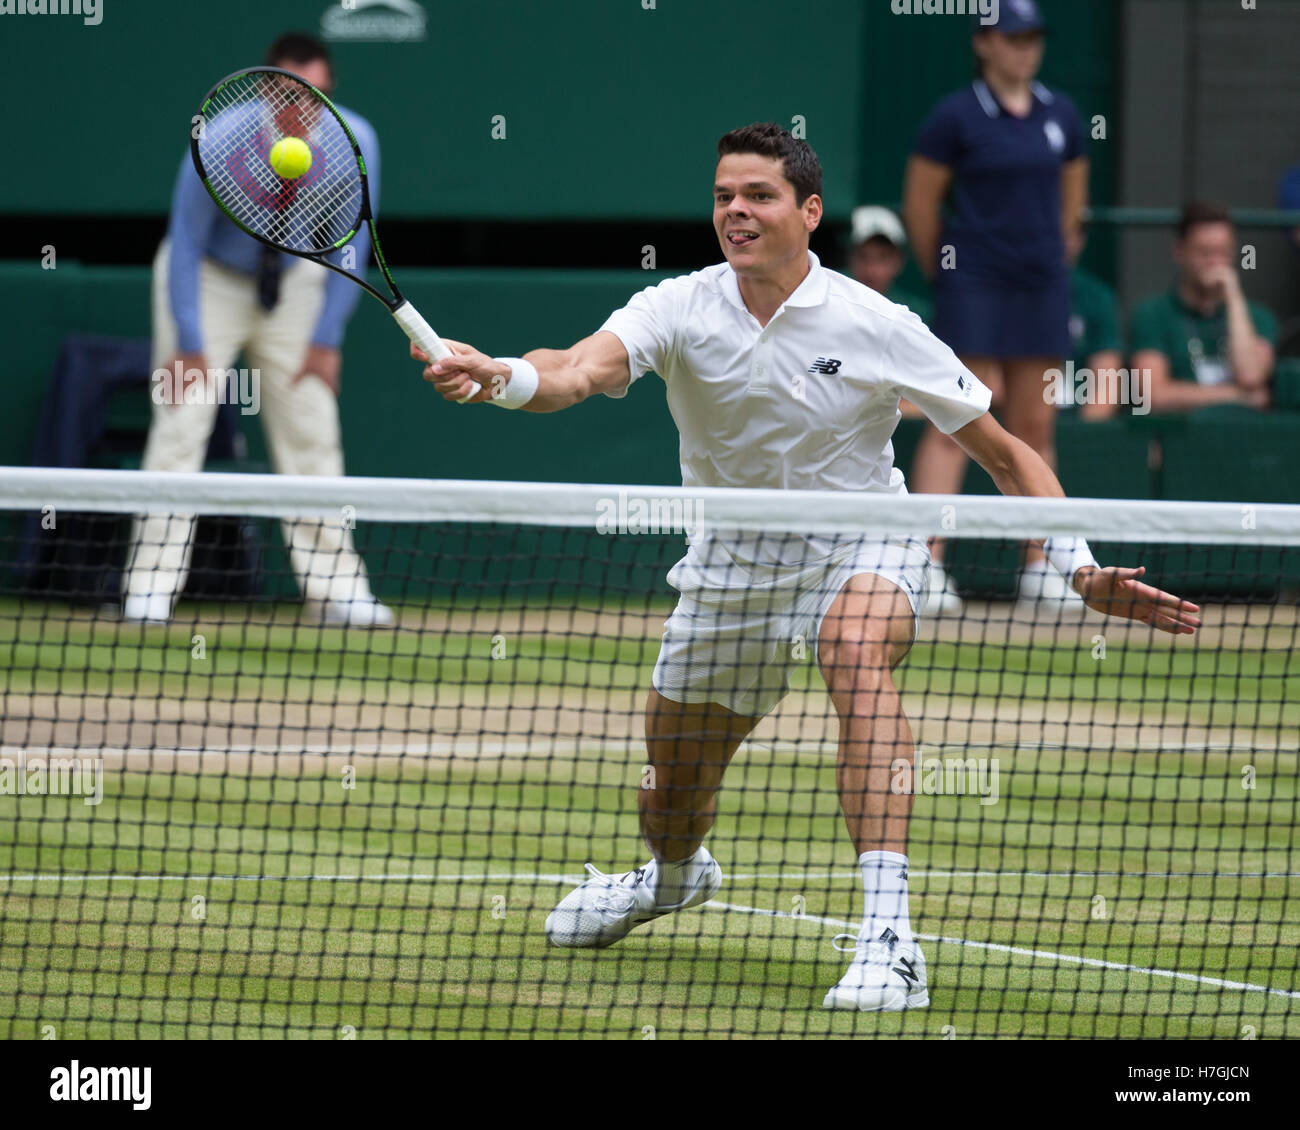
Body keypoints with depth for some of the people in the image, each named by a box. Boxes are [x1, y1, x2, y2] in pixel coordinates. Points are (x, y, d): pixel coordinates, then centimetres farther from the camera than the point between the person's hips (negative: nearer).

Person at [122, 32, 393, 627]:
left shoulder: (354, 142, -21)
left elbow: (351, 243, -8)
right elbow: (186, 246, -19)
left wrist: (327, 339, -10)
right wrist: (190, 346, -21)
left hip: (294, 282, 3)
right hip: (209, 280, -3)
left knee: (312, 432, -3)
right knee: (181, 427, -11)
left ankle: (336, 590, 0)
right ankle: (150, 589, -8)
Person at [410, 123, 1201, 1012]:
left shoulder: (876, 328, -16)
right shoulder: (680, 310, -13)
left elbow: (1003, 451, -9)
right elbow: (583, 371, -33)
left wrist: (1080, 566, -19)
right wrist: (499, 376, -56)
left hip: (861, 544, -3)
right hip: (730, 560, 3)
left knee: (858, 650, -39)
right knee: (674, 798, 12)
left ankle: (890, 938, -46)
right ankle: (674, 876, 55)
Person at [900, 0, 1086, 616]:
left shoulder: (1060, 114, 8)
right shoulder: (956, 116, -6)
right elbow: (920, 202, -1)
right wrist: (942, 269, 7)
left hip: (1042, 287, 5)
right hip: (974, 288, -5)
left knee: (1035, 428, 8)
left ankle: (1037, 566, 14)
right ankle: (928, 563, -13)